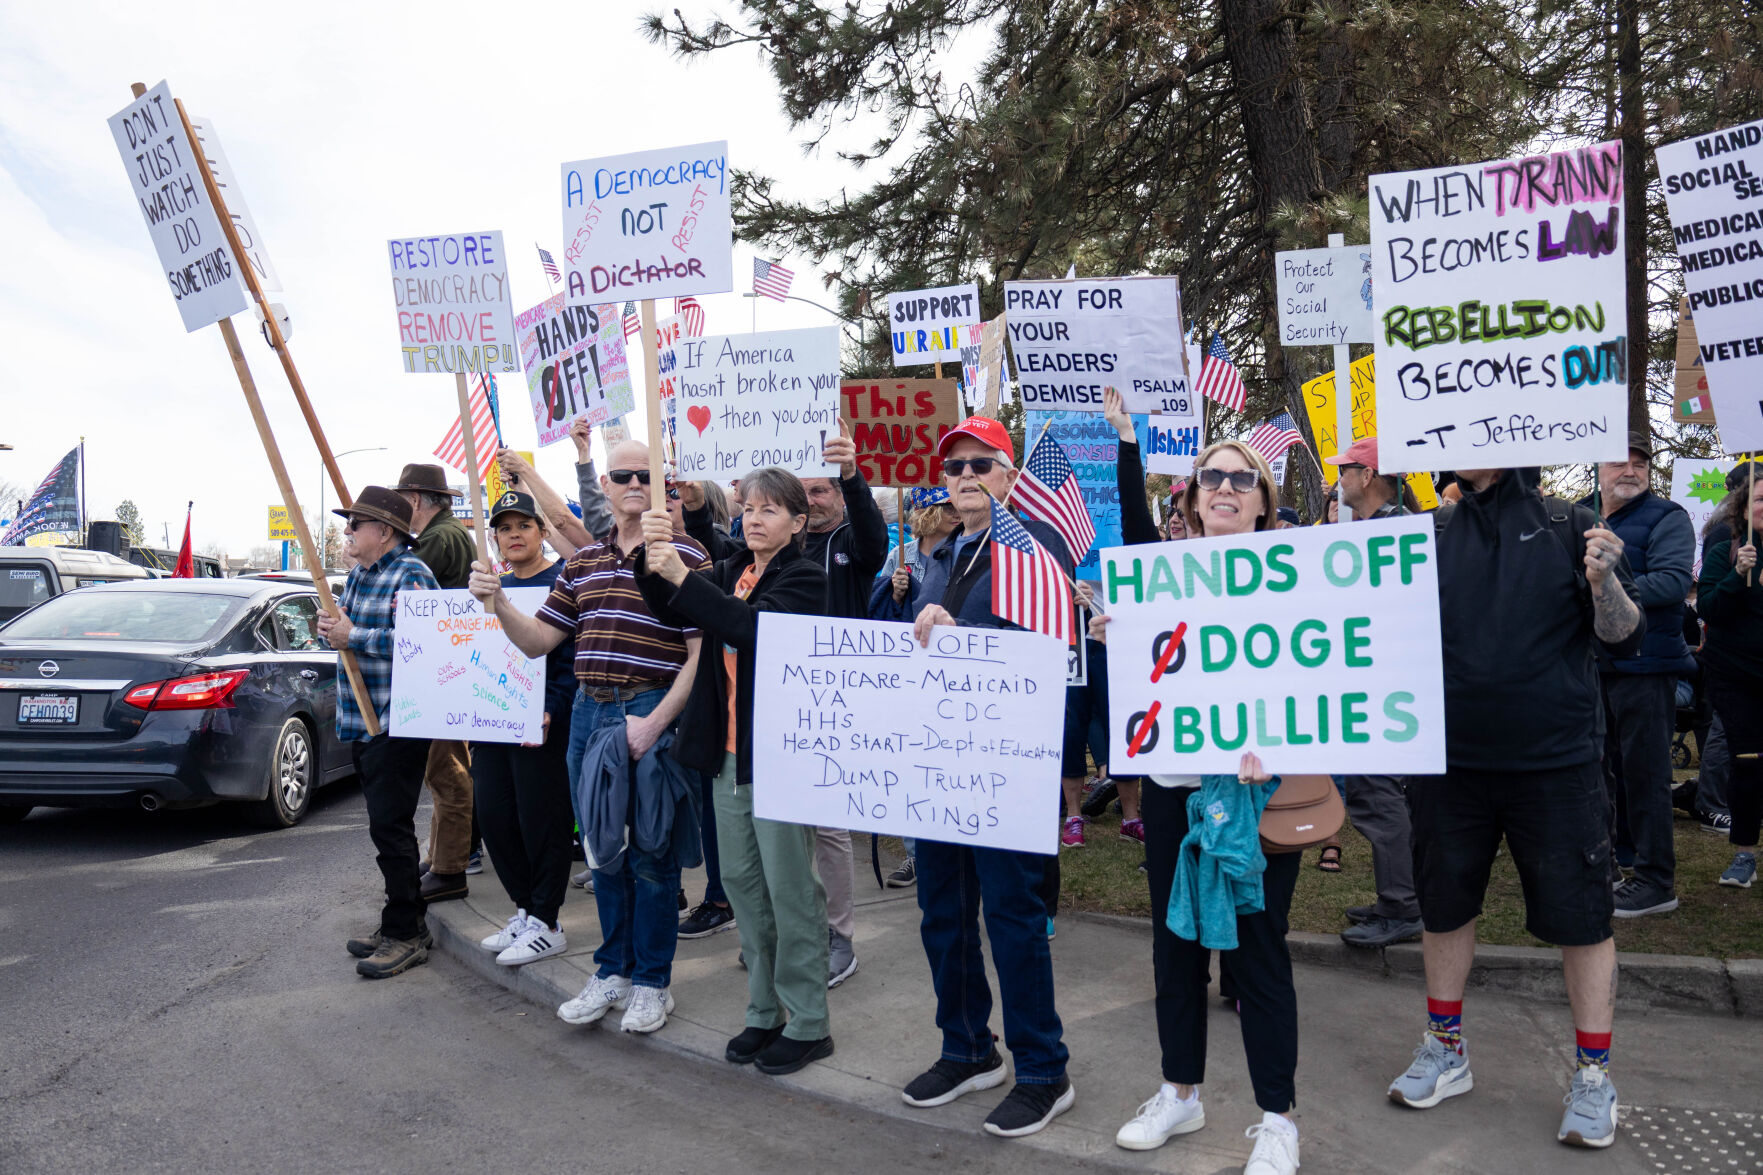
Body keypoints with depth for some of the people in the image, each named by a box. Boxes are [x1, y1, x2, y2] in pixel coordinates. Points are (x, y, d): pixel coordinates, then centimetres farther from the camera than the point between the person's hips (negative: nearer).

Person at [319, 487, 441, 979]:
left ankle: (406, 935, 2)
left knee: (390, 827, -7)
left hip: (397, 723, -10)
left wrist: (353, 635, -20)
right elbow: (344, 625, 27)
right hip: (362, 722, 10)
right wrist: (330, 627, 4)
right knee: (387, 825, 15)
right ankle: (403, 923, 25)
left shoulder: (411, 575, -14)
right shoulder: (358, 575, 16)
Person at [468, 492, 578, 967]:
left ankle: (545, 924, 11)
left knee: (540, 818, -1)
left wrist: (551, 709, -22)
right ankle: (525, 910, 25)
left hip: (541, 723, -7)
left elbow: (573, 655, -13)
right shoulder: (493, 587, 16)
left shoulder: (562, 580, -7)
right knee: (492, 814, 10)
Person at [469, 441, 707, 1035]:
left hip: (651, 714, -5)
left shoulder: (684, 555, -5)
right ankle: (612, 970, 29)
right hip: (587, 713, 6)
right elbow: (537, 641, 13)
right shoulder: (583, 561, 13)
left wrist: (655, 722, -16)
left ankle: (651, 980, 19)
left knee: (650, 852, 4)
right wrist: (498, 602, -5)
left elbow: (702, 653, -10)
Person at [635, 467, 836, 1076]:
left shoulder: (803, 576, -7)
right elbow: (672, 610, 1)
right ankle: (765, 1012, 27)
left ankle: (807, 1022, 13)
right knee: (741, 881, 13)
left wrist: (682, 577, -27)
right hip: (729, 751, 7)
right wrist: (655, 565, -17)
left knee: (790, 886, 0)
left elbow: (754, 626, -25)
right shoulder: (730, 571, 13)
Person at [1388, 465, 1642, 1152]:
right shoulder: (1427, 538, 3)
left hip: (1556, 762, -2)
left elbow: (1626, 641, -4)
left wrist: (1604, 581, -23)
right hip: (1449, 760, 3)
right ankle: (1445, 1051, 32)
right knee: (1445, 906, 14)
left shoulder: (1570, 527, -2)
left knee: (1579, 915, 5)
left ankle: (1593, 1076, 23)